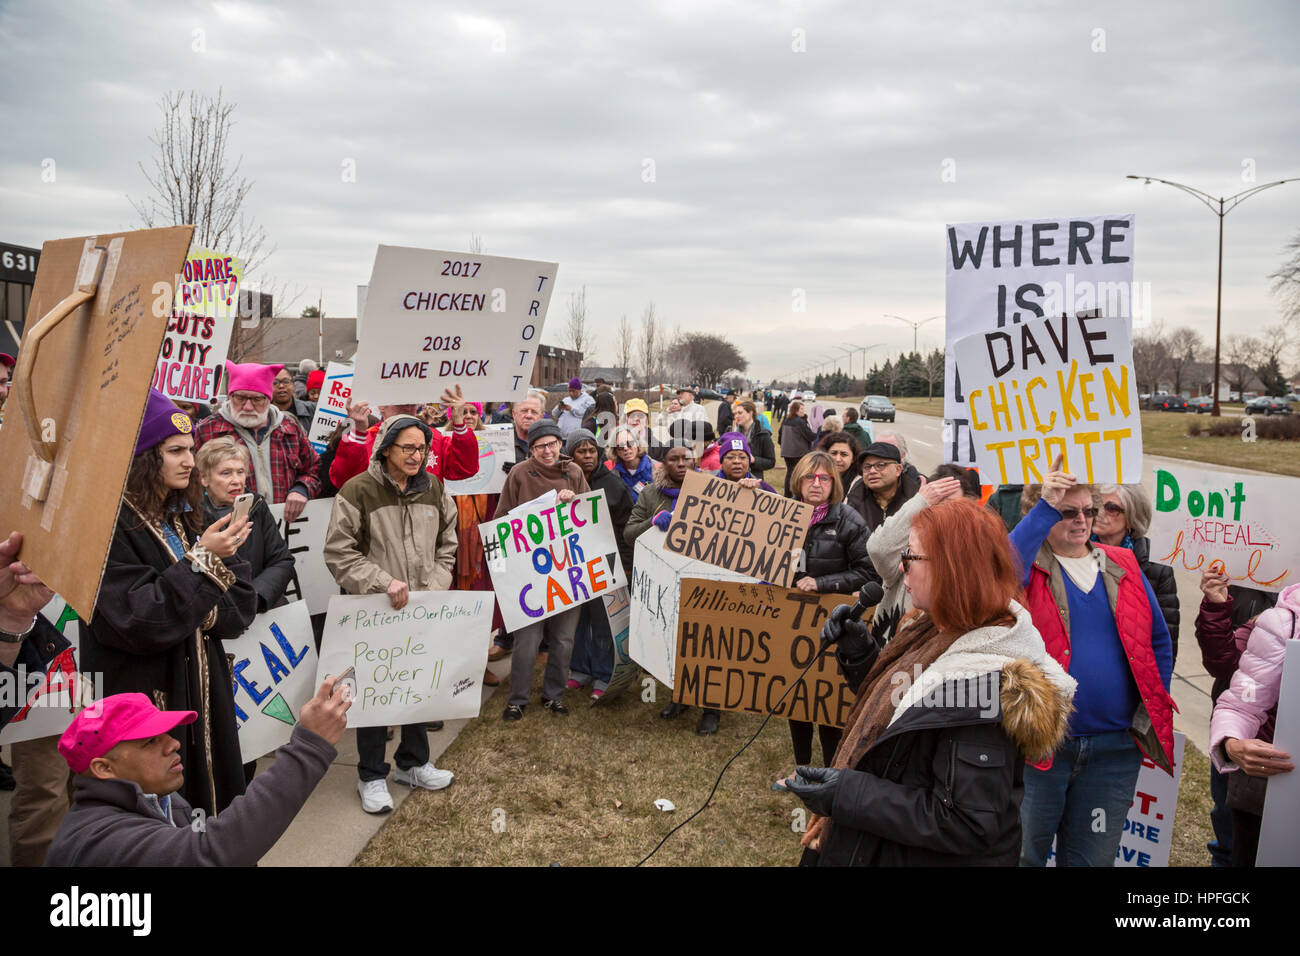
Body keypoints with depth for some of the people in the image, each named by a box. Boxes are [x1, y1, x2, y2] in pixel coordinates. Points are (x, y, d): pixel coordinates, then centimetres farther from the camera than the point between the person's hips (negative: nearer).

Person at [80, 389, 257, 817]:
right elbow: (137, 621, -22)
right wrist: (201, 560, -21)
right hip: (142, 698, -6)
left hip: (203, 692, 7)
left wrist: (200, 614, -15)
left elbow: (241, 603, 4)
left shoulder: (189, 517, 7)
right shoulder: (112, 525, -14)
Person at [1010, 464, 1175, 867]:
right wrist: (1045, 509, -29)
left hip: (1114, 748, 4)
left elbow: (1158, 641, 16)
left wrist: (1152, 711, 9)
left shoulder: (1124, 567, 9)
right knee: (1020, 853, 8)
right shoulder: (1026, 564, -4)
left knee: (1092, 858, 16)